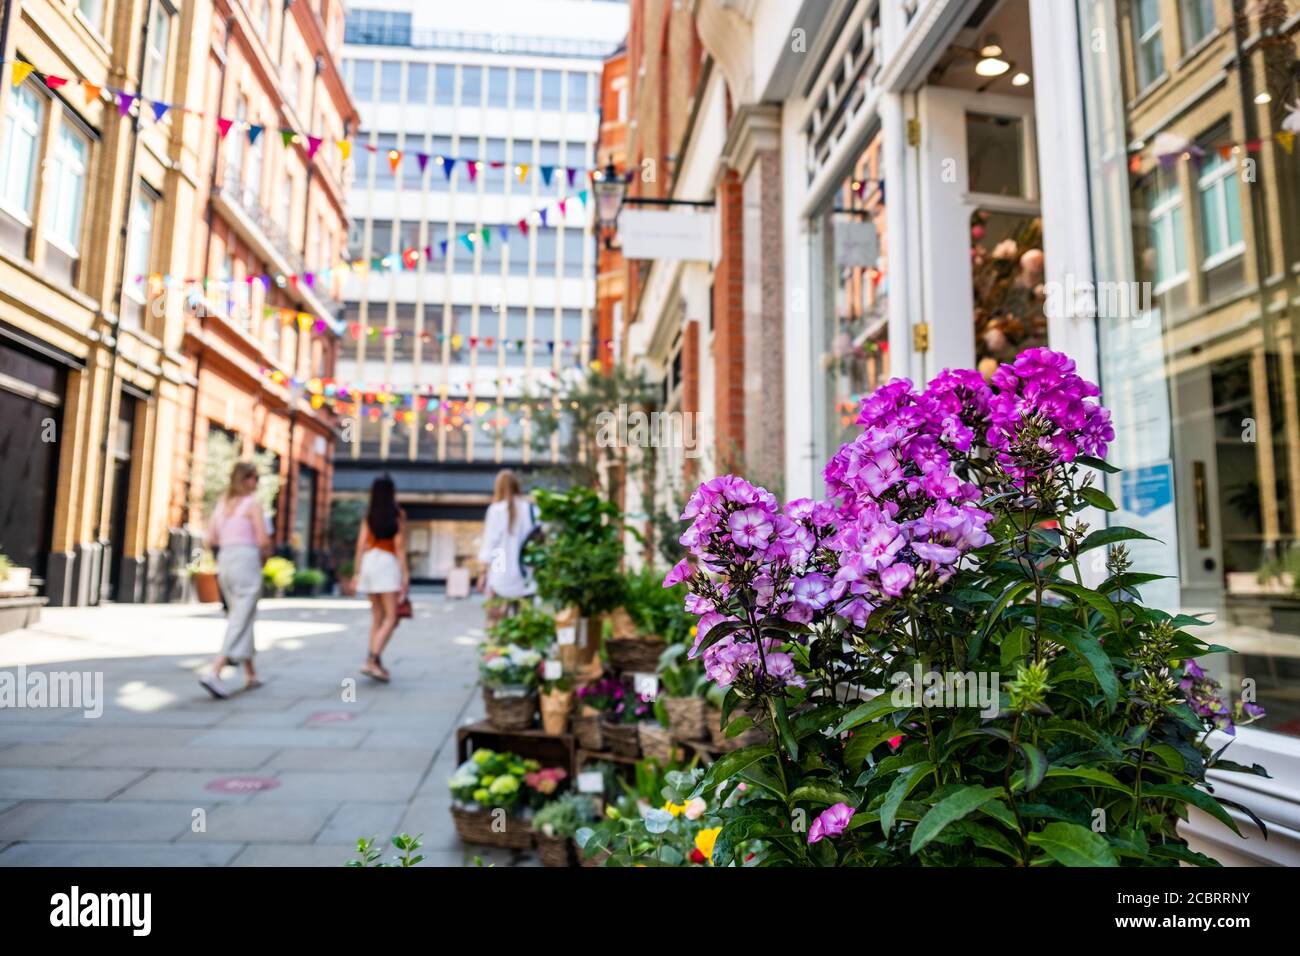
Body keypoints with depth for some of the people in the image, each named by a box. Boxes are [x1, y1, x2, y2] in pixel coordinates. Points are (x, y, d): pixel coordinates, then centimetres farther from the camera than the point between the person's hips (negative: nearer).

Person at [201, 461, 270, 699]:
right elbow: (264, 540, -14)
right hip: (246, 562, -8)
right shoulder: (253, 503, -7)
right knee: (241, 622, -6)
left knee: (239, 617, 17)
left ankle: (251, 675, 23)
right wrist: (265, 555, 5)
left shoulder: (222, 503, 12)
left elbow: (211, 539, 12)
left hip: (225, 562, 8)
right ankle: (214, 673, -18)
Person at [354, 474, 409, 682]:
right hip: (388, 563, -6)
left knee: (377, 616, 14)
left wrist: (358, 572, 10)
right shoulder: (397, 514, -2)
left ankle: (375, 662, 13)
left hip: (369, 561, 6)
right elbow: (399, 545, -6)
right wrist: (405, 573, -5)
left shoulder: (369, 515, 10)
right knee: (391, 617, -6)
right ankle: (372, 661, -19)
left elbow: (361, 544, 6)